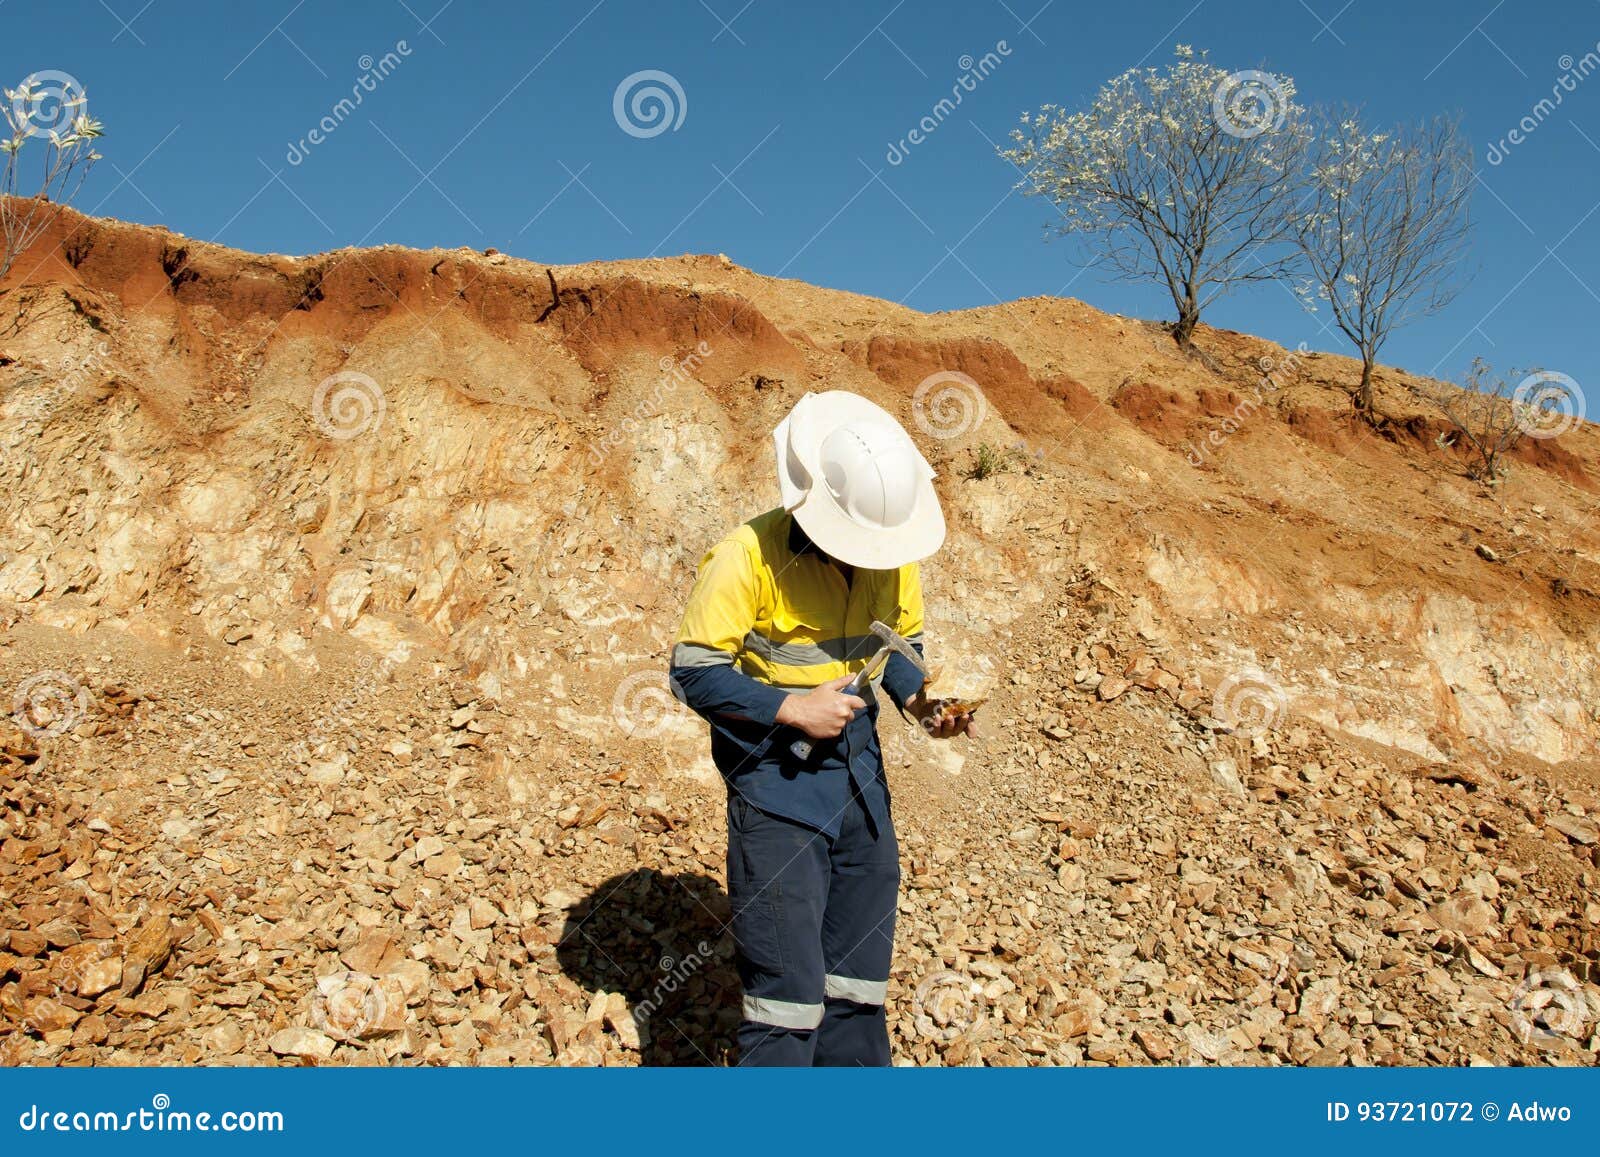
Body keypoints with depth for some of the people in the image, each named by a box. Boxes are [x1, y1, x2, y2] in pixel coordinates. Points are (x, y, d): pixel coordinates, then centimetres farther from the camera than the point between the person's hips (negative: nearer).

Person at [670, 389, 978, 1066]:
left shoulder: (893, 558, -3)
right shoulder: (746, 559, -20)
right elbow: (695, 674, -16)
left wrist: (918, 700, -10)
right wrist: (792, 709, -22)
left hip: (859, 772, 6)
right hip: (775, 786, -6)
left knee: (859, 967, 18)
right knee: (787, 982, -1)